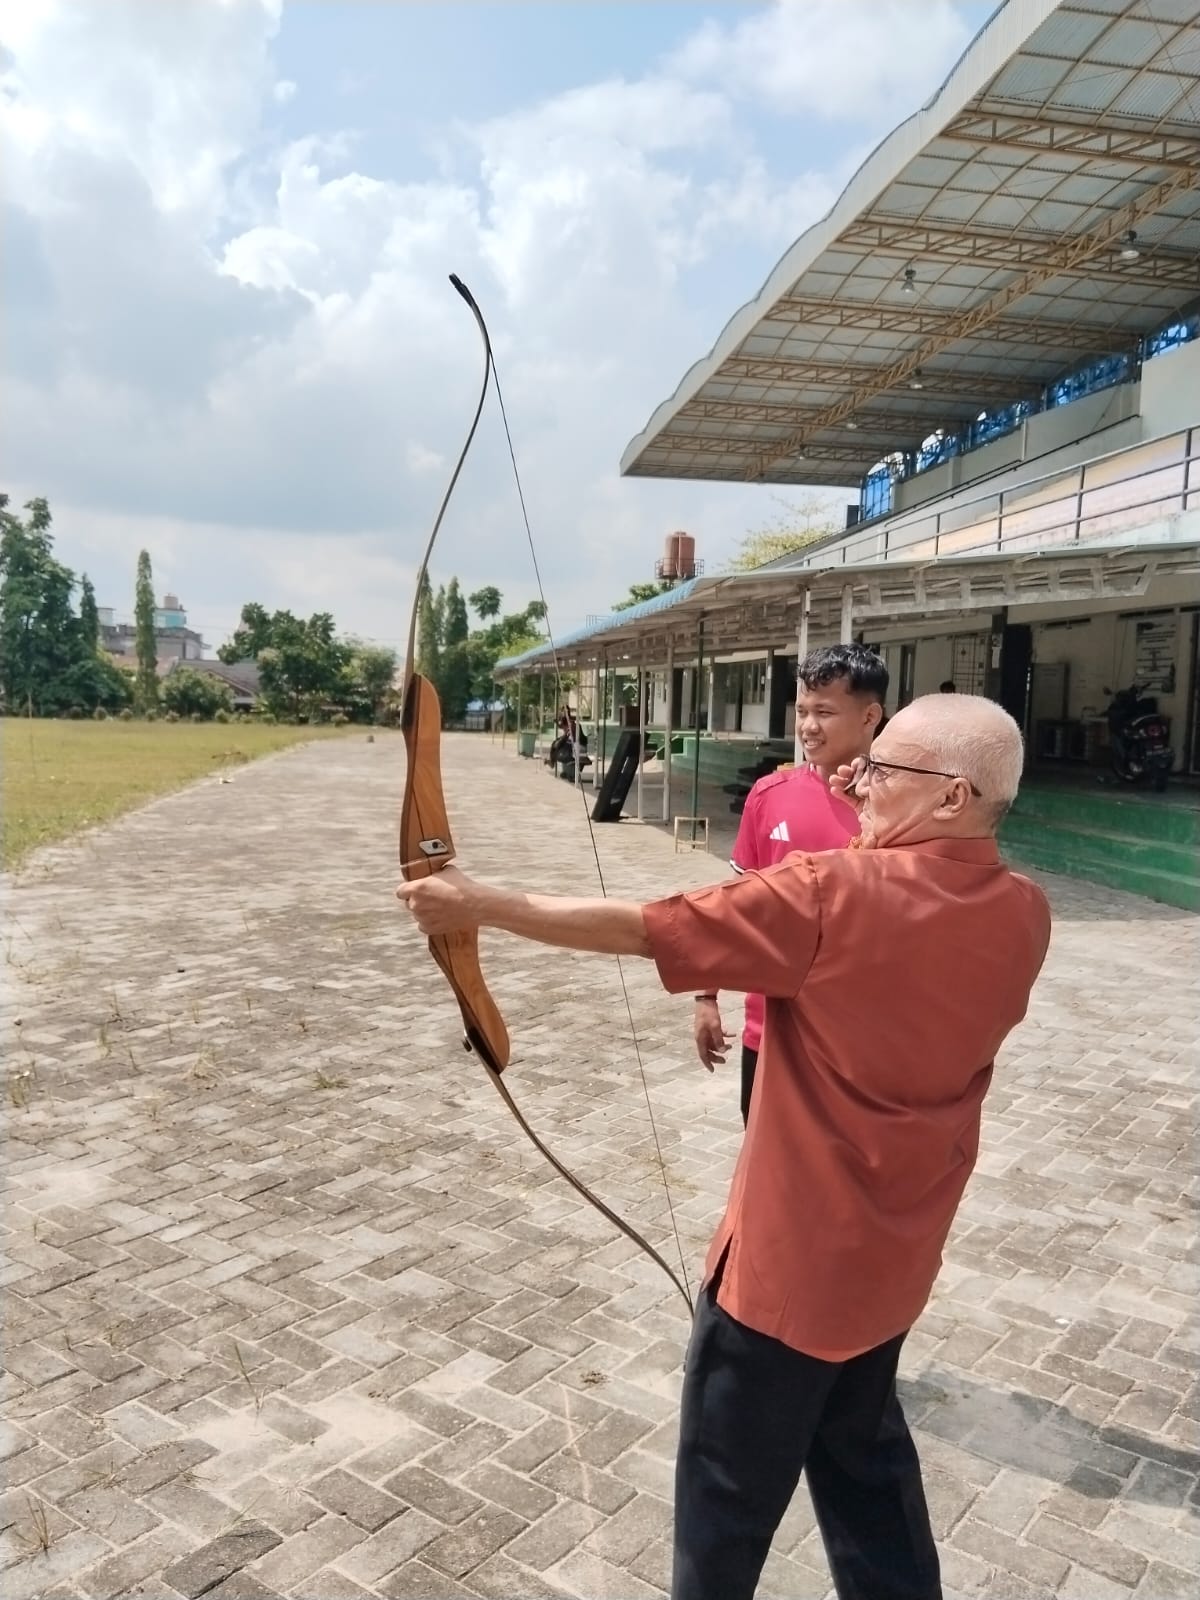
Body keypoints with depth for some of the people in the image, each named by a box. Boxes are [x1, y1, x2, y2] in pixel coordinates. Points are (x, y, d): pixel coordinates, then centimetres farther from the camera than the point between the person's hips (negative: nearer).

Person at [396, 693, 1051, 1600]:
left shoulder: (830, 897, -26)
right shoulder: (1023, 917, -7)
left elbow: (636, 929, -23)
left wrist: (480, 905, -13)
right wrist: (876, 836, 1)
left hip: (791, 1256, -6)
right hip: (891, 1252, 7)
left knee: (730, 1482, 17)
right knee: (863, 1453, 28)